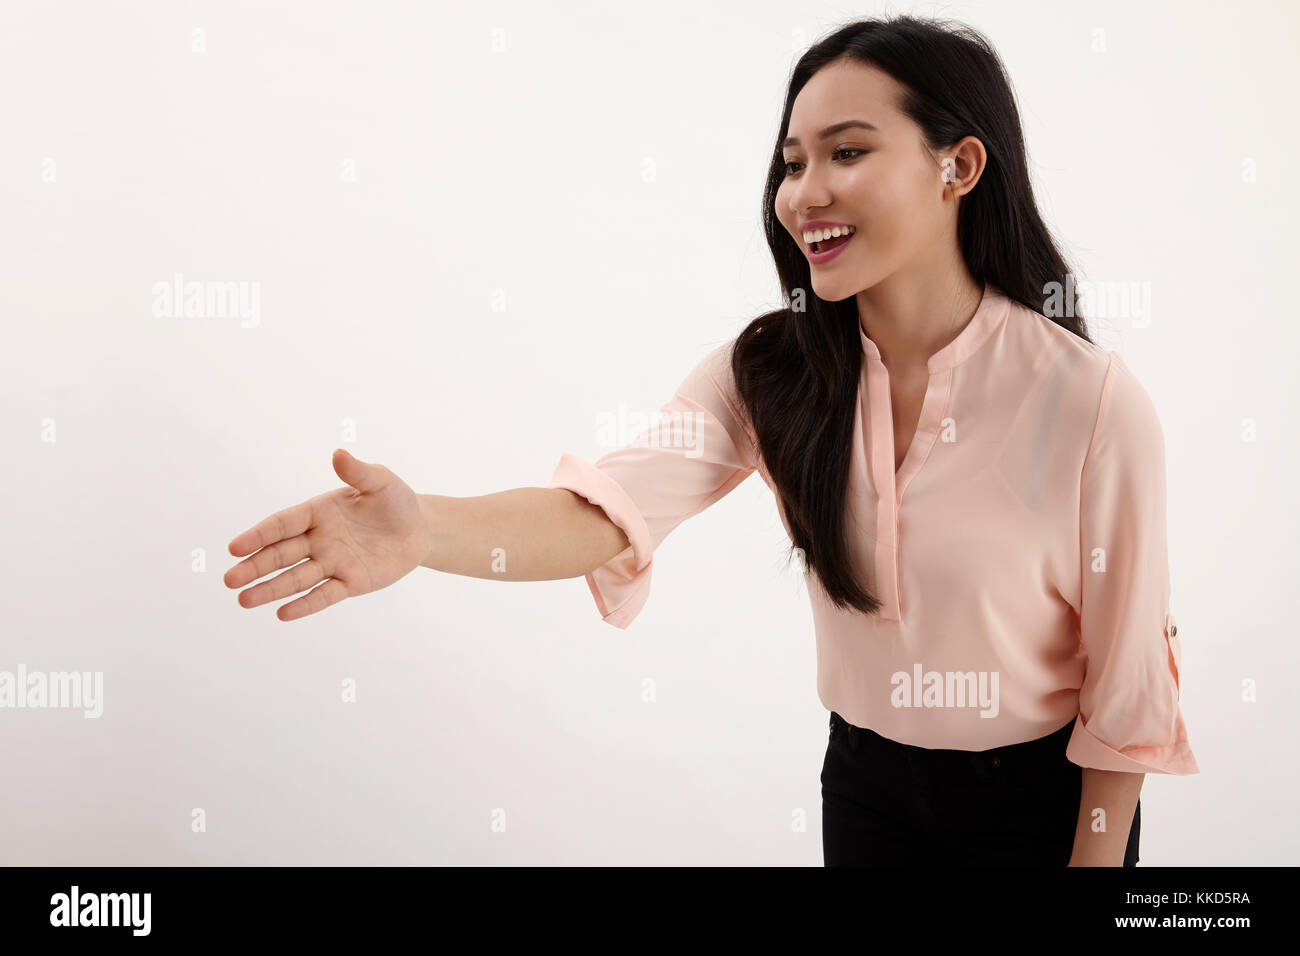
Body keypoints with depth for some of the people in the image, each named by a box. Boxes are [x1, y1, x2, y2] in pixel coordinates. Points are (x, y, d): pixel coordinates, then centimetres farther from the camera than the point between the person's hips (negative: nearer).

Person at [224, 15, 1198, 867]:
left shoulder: (1093, 402, -22)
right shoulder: (769, 372, -12)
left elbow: (1125, 677, -12)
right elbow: (614, 507, -29)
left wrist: (1095, 854, -6)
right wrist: (424, 529, -47)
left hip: (1041, 799, -3)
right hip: (865, 781, 3)